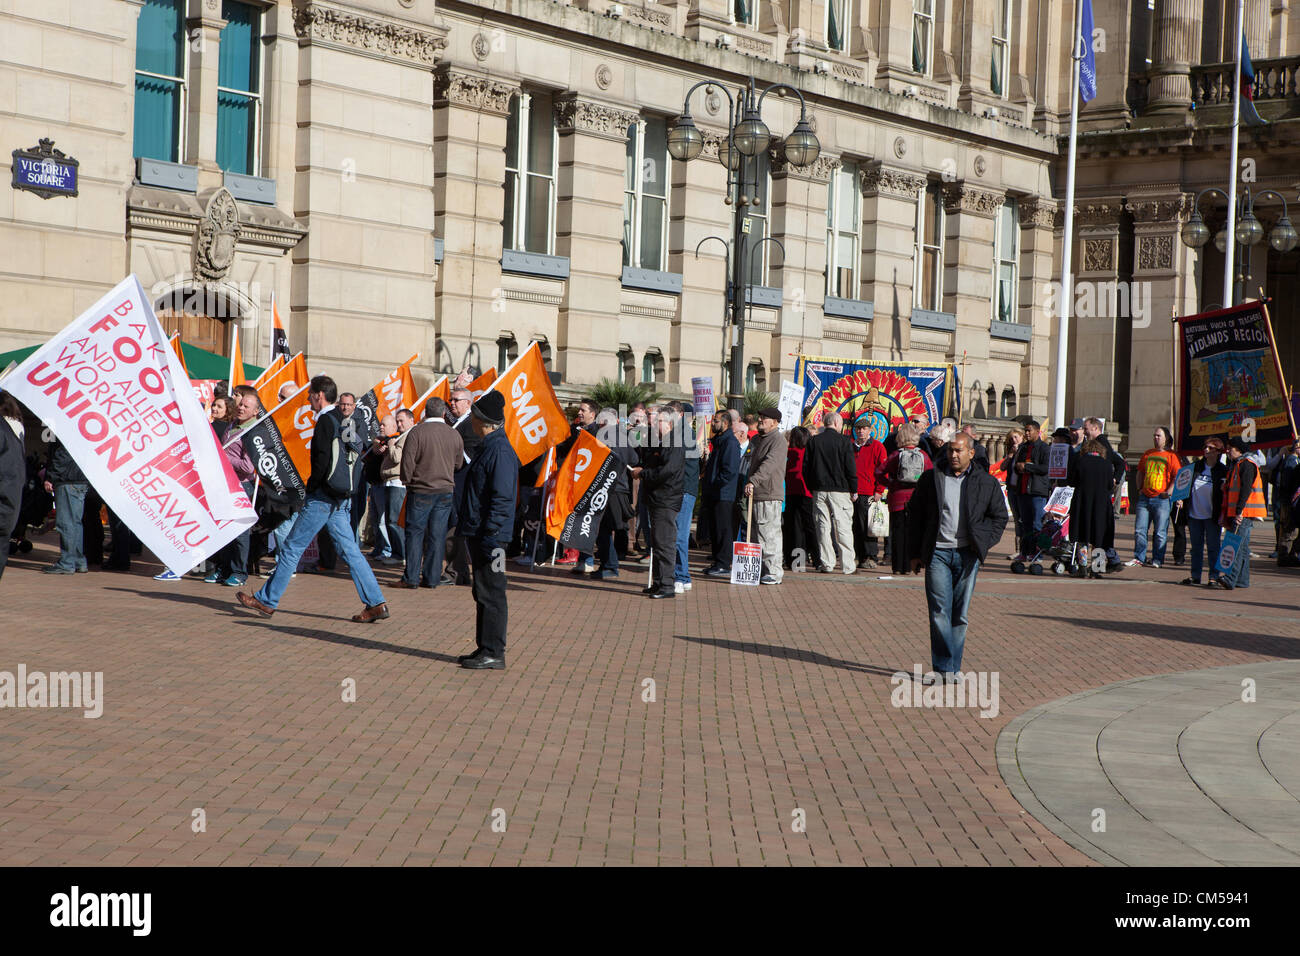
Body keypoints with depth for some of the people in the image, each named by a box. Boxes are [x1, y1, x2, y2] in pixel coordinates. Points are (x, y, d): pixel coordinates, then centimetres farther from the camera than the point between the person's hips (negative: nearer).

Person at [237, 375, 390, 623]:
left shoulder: (326, 421, -13)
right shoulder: (345, 421, 13)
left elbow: (323, 460, -21)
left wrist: (311, 486, -7)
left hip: (322, 498, -8)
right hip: (341, 499, 8)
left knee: (292, 548, 1)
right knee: (349, 551, 7)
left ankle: (267, 600, 8)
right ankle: (376, 603, 1)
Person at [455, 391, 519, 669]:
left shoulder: (499, 451, -16)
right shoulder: (488, 447, 16)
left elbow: (502, 497, -21)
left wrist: (490, 535, -23)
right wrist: (469, 529, 22)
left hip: (490, 535, -10)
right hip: (477, 532, 10)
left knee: (491, 594, -6)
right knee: (483, 594, 14)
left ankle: (493, 654, -2)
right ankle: (485, 649, 21)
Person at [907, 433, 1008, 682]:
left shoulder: (986, 483, 7)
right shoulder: (930, 479, 6)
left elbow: (999, 517, 13)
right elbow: (915, 516, 10)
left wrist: (983, 542, -3)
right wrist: (916, 553, 6)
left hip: (967, 555, 1)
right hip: (937, 552, -1)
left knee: (960, 614, 5)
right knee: (939, 612, -7)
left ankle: (952, 668, 13)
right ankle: (943, 667, -3)